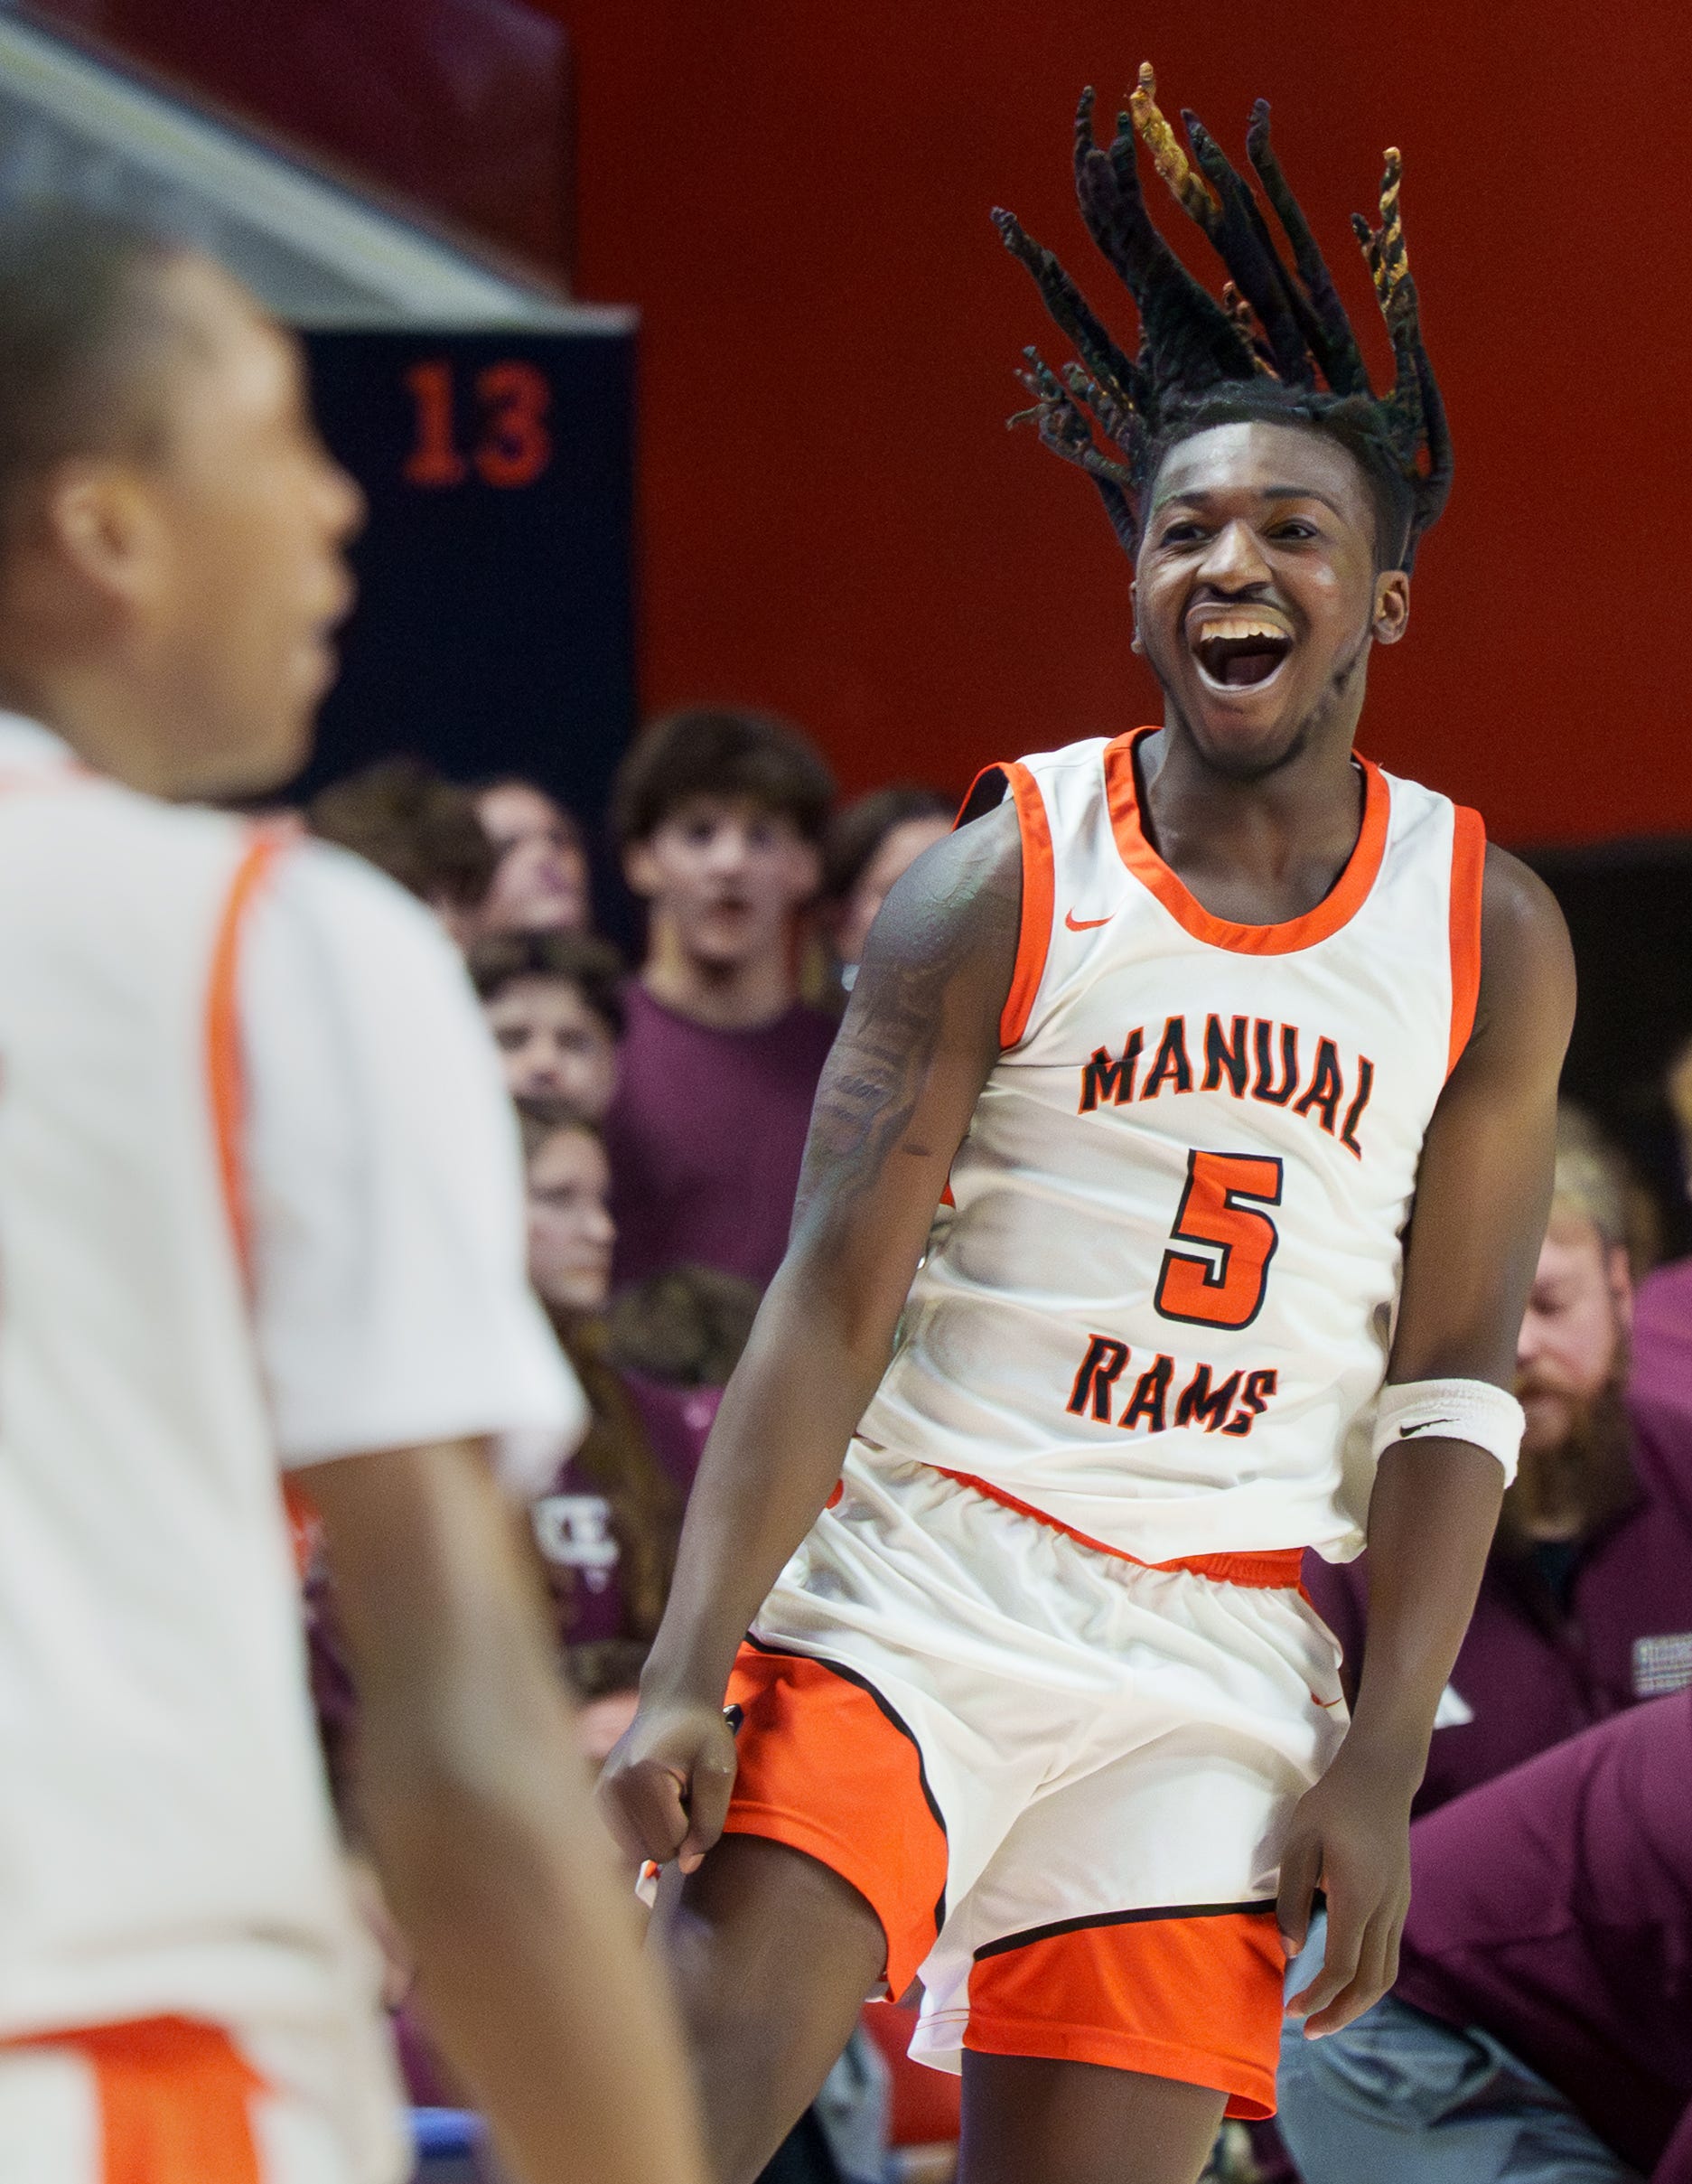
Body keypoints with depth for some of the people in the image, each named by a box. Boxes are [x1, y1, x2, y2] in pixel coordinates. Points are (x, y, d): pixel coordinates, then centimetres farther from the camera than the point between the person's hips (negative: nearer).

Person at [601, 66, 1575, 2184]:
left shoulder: (1491, 937, 6)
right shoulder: (999, 889, -3)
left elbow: (1453, 1392, 6)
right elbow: (827, 1307, -7)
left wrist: (1382, 1766, -2)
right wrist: (686, 1675, -17)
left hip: (1218, 1654, 3)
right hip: (916, 1583, -3)